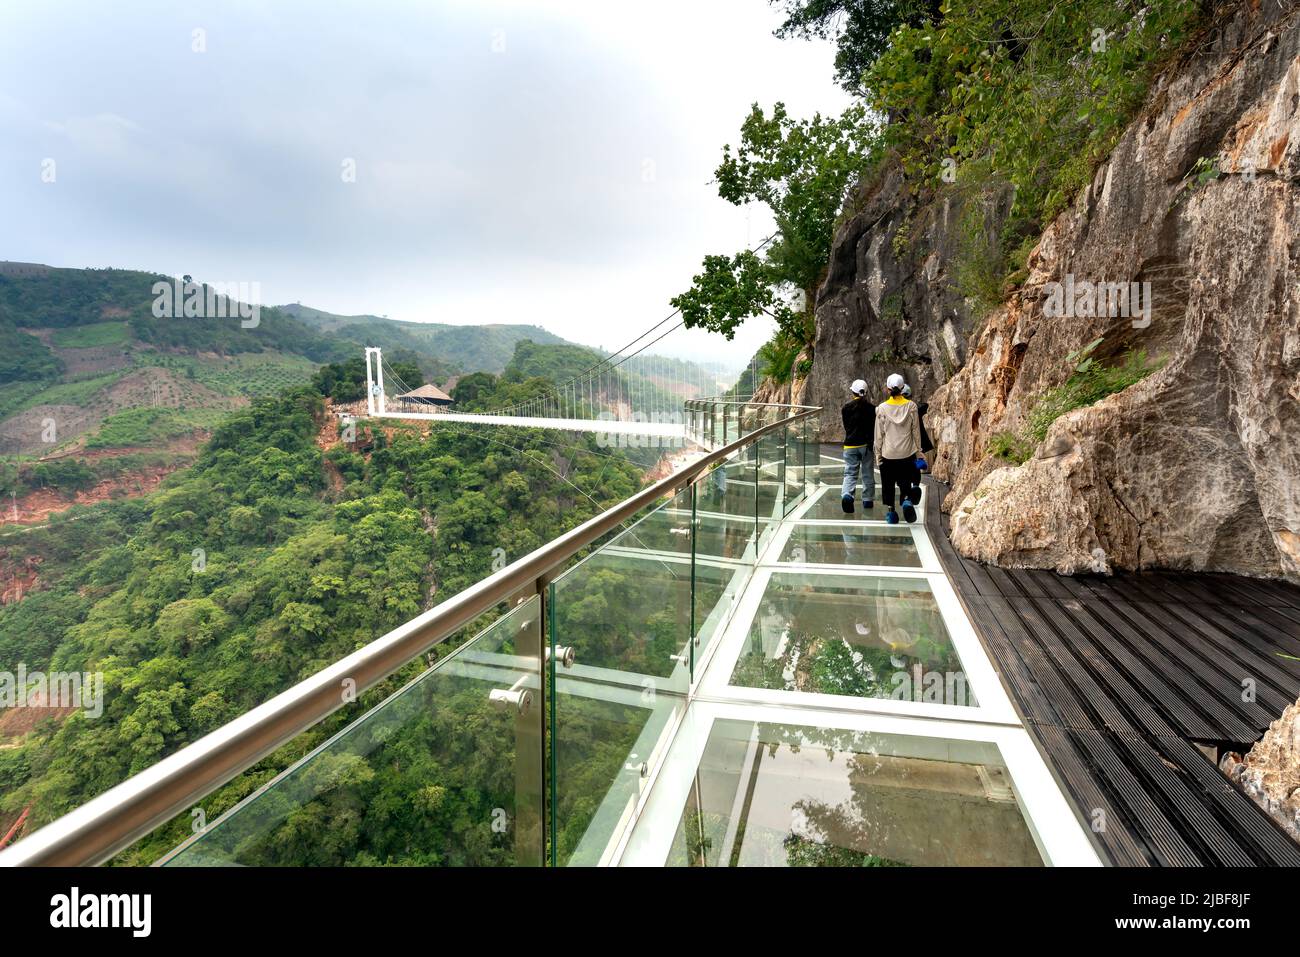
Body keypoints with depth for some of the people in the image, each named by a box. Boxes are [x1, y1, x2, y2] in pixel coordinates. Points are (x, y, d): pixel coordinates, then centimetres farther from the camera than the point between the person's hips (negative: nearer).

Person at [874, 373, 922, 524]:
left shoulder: (882, 408, -6)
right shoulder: (911, 406, -3)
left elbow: (879, 434, -3)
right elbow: (916, 430, 3)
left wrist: (878, 453, 5)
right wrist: (918, 450, 12)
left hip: (888, 454, -1)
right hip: (907, 452, 1)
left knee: (888, 483, 11)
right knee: (906, 481, 13)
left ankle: (890, 511, 12)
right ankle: (907, 500, -13)